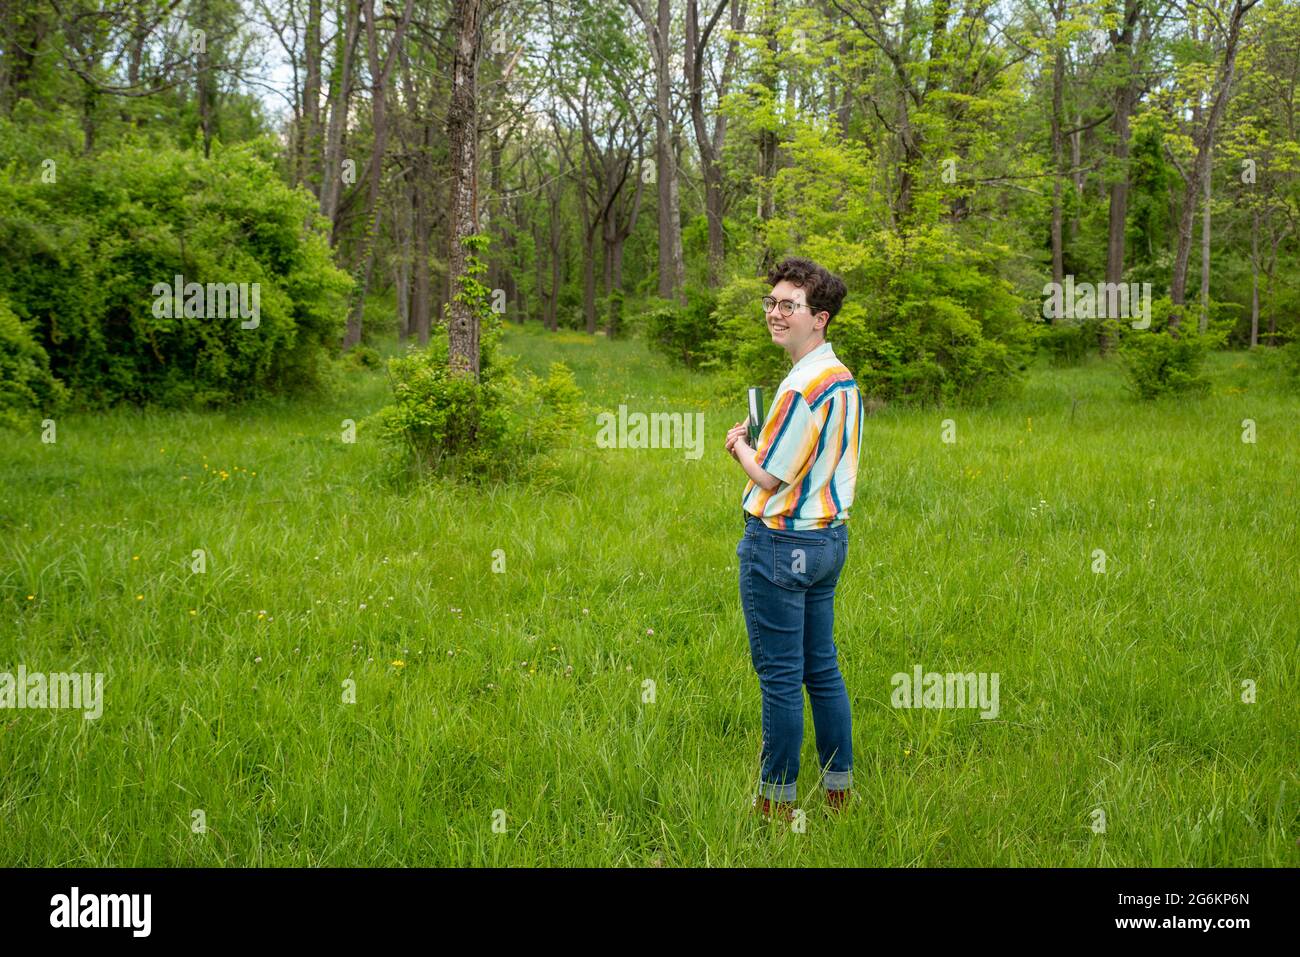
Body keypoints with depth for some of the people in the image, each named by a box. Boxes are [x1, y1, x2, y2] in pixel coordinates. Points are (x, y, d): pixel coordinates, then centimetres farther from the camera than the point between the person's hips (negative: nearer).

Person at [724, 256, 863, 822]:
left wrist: (739, 445, 1)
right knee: (822, 669, 16)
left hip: (780, 542, -9)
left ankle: (776, 800, 8)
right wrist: (761, 446, 13)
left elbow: (769, 478, -17)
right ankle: (839, 789, 23)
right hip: (829, 537, 9)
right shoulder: (844, 380, 9)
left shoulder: (803, 387, -20)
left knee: (780, 677, -1)